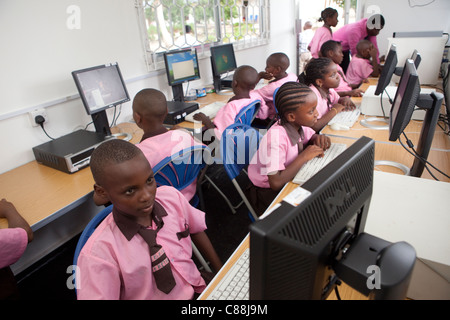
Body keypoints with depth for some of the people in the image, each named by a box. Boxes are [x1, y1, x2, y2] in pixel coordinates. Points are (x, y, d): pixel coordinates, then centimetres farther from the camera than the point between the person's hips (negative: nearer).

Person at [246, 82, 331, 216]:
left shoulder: (297, 124, -11)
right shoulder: (275, 137, -33)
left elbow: (310, 136, 13)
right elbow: (276, 183, -36)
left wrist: (317, 138, -11)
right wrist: (304, 156, -30)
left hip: (291, 178, 7)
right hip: (269, 191, -7)